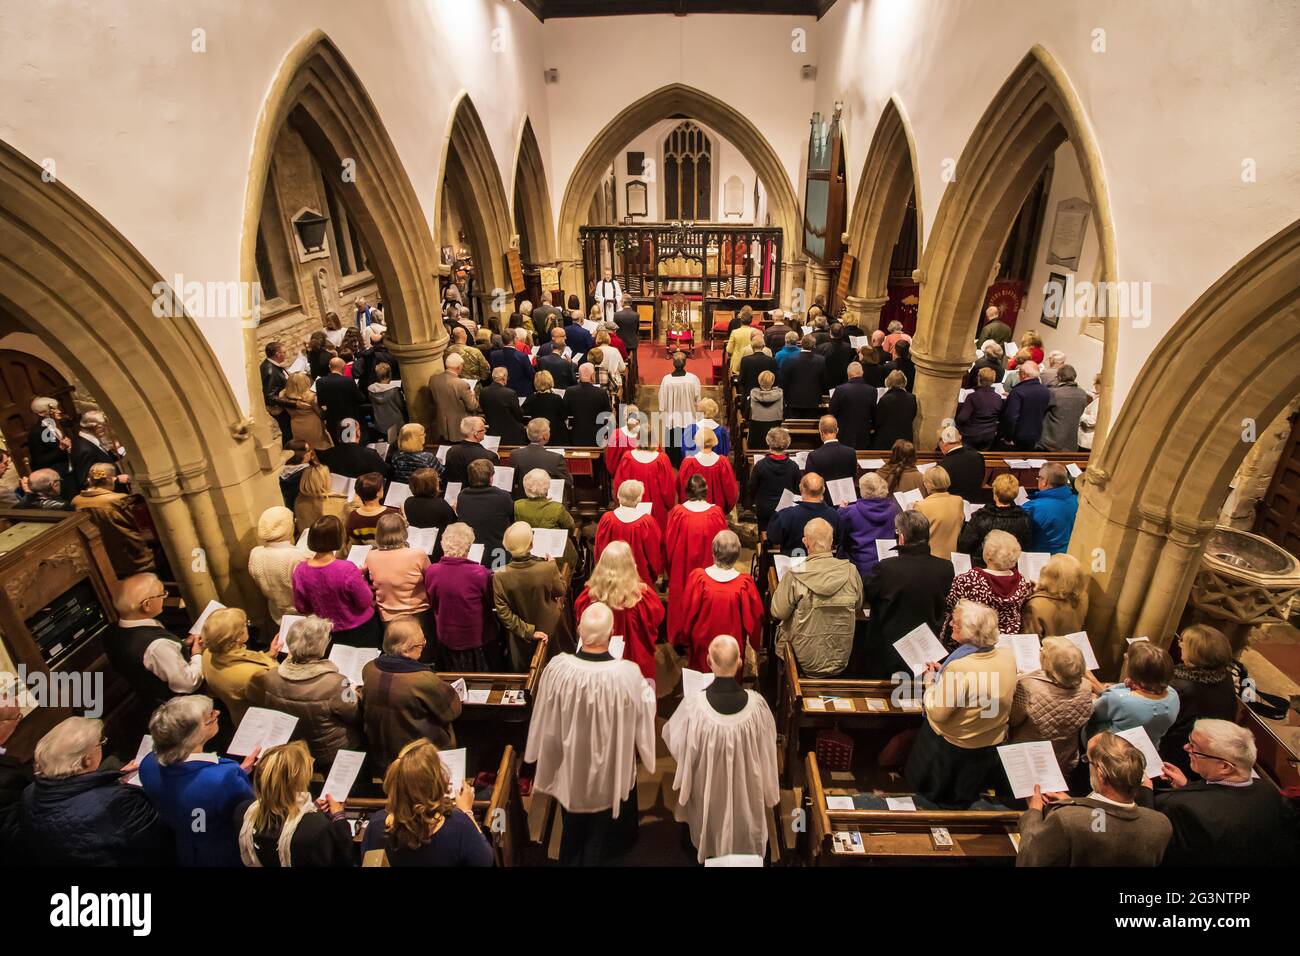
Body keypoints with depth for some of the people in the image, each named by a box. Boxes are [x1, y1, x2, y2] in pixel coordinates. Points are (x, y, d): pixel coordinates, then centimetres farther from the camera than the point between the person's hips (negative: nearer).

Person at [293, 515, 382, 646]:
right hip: (360, 630, -4)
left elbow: (302, 609, -3)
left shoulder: (300, 571, -17)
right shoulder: (347, 569, -31)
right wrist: (360, 578, -6)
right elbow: (365, 602, -18)